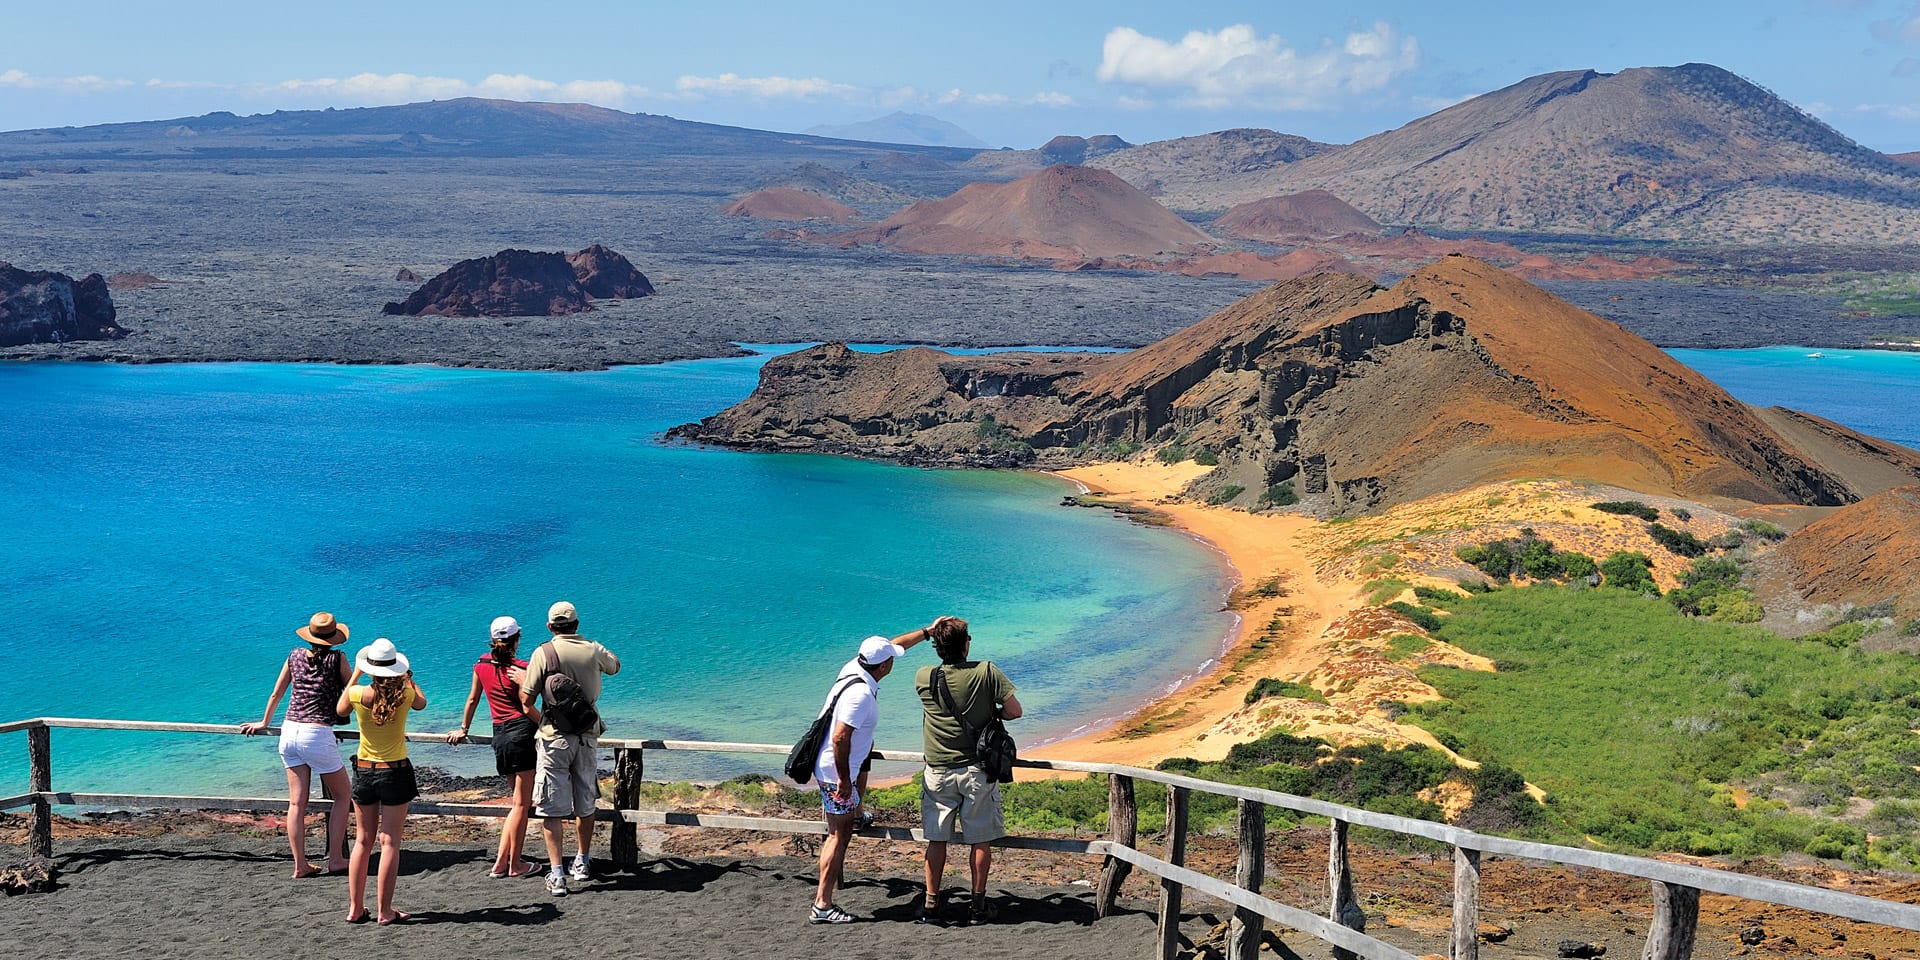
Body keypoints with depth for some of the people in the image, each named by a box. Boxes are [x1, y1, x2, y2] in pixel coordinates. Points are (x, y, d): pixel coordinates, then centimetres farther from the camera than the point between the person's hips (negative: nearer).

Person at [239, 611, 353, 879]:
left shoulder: (295, 656, 10)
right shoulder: (337, 659, -3)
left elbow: (276, 694, 20)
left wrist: (264, 723, 35)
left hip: (289, 732, 5)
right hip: (318, 735, -5)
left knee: (296, 803, 7)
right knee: (342, 796, 10)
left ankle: (300, 866, 7)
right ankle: (335, 860, 7)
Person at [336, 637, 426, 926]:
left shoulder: (357, 694, -11)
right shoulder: (405, 694, -12)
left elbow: (340, 710, 13)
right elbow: (421, 703, 12)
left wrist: (354, 676, 19)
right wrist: (408, 677, 24)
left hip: (364, 771, 2)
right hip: (396, 771, -2)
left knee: (363, 840, 13)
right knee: (390, 842, 2)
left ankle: (355, 908, 17)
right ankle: (386, 911, 3)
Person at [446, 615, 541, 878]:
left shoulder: (482, 664, 9)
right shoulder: (521, 669, -8)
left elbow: (472, 699, 20)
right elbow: (528, 709, -11)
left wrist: (464, 728, 34)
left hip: (499, 735, 6)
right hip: (522, 731, -6)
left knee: (520, 800, 15)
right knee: (521, 803, 0)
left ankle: (501, 861, 10)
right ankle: (515, 865, 3)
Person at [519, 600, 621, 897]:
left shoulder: (543, 653, -9)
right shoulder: (594, 651, 2)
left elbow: (526, 700, -8)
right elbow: (615, 666, 26)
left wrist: (521, 679, 13)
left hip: (554, 738, -4)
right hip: (588, 736, 4)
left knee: (551, 808, -1)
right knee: (585, 803, 17)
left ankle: (557, 875, -9)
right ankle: (583, 864, 29)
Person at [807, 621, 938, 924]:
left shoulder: (854, 666, -1)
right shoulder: (860, 694, -28)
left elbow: (894, 645, 15)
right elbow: (840, 737, -32)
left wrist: (928, 631, 21)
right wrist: (844, 779, -24)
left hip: (827, 764, 10)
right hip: (835, 772, -10)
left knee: (868, 750, 35)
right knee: (840, 835, -4)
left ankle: (856, 811, 46)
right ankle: (822, 906, -3)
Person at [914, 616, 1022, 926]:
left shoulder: (923, 677, -7)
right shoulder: (987, 672, -13)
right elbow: (1015, 711, -8)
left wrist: (932, 634, 19)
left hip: (938, 773, 2)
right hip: (977, 771, -2)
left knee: (936, 839, 10)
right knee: (981, 840, 9)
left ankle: (931, 904, 13)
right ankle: (978, 905, 15)